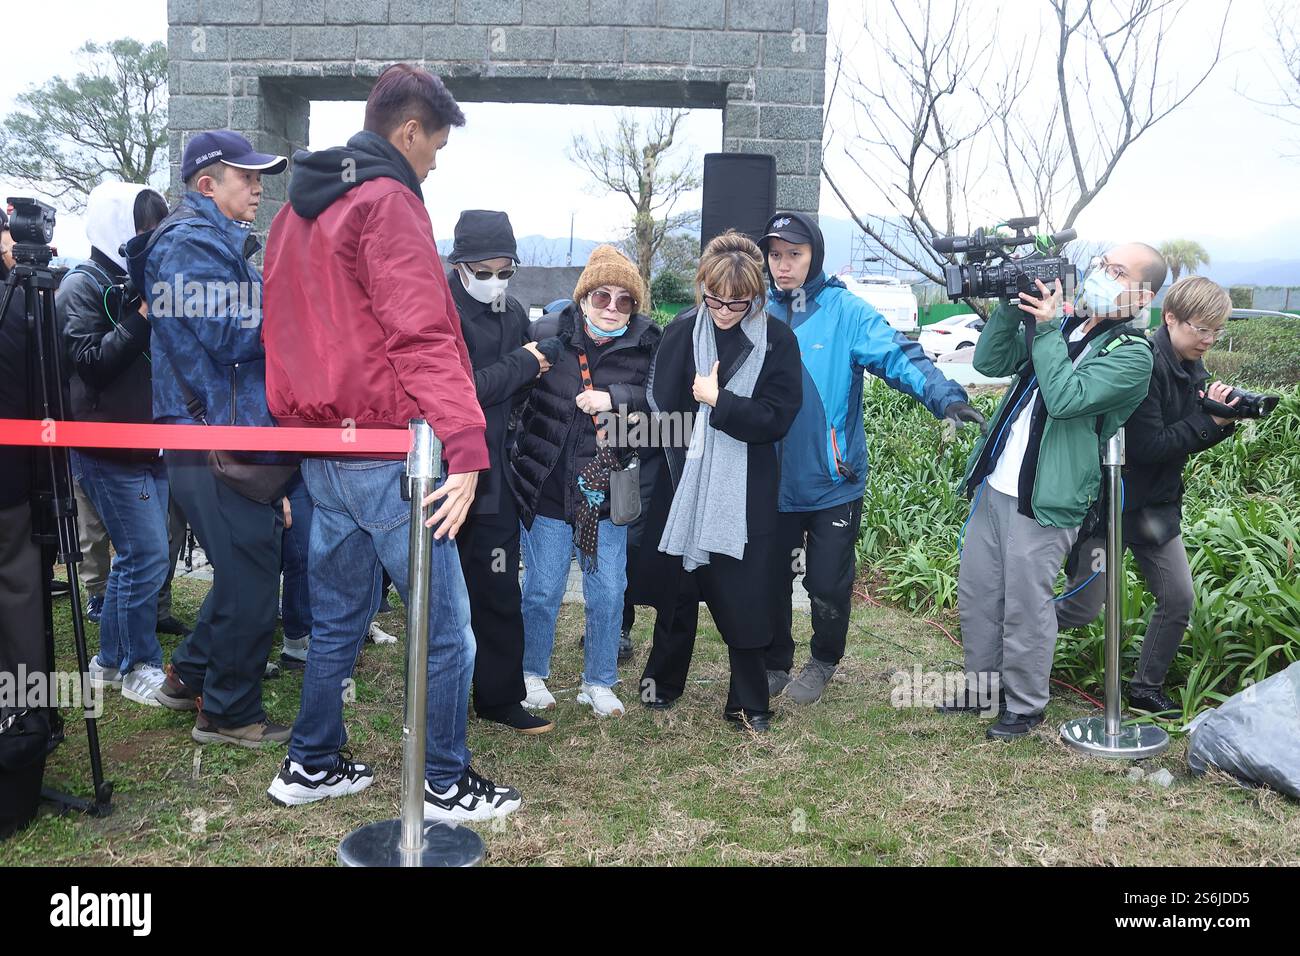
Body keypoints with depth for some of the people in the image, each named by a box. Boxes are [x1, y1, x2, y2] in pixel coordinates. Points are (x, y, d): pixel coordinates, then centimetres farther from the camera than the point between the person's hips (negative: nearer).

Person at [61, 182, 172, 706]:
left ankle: (110, 661, 24)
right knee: (147, 555, -9)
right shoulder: (83, 285, -6)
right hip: (109, 447, -8)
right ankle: (141, 668, 5)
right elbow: (90, 359, -17)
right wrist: (142, 317, -19)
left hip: (148, 442, 8)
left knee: (134, 555, 12)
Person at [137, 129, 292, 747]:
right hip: (218, 436, -10)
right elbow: (228, 336, -21)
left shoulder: (218, 239, 20)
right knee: (250, 577, -2)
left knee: (246, 568, 20)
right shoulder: (192, 242, -12)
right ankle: (229, 713, 12)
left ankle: (190, 676, 33)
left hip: (237, 431, 10)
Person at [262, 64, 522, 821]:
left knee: (338, 618, 19)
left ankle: (312, 766, 30)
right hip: (386, 454, -9)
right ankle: (447, 784, 12)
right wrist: (466, 443, -29)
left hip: (320, 451, 9)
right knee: (446, 626, 2)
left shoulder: (299, 208, 17)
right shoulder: (389, 202, -11)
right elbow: (422, 336, -23)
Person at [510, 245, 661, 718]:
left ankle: (598, 682, 28)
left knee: (608, 592, 9)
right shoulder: (548, 334, -6)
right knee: (543, 588, 10)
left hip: (607, 492, 1)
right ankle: (532, 674, 31)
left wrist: (614, 398, -22)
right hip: (547, 484, -1)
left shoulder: (645, 346, -4)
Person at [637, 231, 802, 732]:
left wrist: (716, 400, -16)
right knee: (676, 587, 13)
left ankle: (748, 701, 19)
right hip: (682, 483, 2)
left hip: (746, 490, -1)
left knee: (744, 596, 3)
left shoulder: (777, 339, -5)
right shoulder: (683, 330, -1)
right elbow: (662, 406, -6)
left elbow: (777, 418, -10)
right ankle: (663, 679, 33)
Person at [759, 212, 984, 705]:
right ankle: (775, 663, 36)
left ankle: (823, 661, 36)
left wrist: (945, 396, -37)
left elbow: (898, 355, -22)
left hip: (832, 481, -3)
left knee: (828, 584, 9)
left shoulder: (845, 311, -10)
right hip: (772, 480, 3)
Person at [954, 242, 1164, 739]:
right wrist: (1014, 304, -4)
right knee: (975, 596, 15)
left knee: (1025, 609, 2)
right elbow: (989, 362, 6)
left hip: (1043, 503, -7)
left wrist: (1046, 329, -19)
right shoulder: (1062, 325, 12)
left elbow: (1066, 399, -23)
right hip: (993, 487, 7)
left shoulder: (1132, 354, -9)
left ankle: (1025, 705, 21)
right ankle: (981, 685, 33)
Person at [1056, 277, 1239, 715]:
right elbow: (1147, 447, -24)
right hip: (1111, 500, -8)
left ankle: (1146, 687, 25)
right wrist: (1207, 420, -20)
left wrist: (1222, 420, -6)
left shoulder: (1192, 367, 6)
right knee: (1083, 606, -2)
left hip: (1156, 505, 8)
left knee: (1179, 600, 9)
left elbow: (1187, 442, 11)